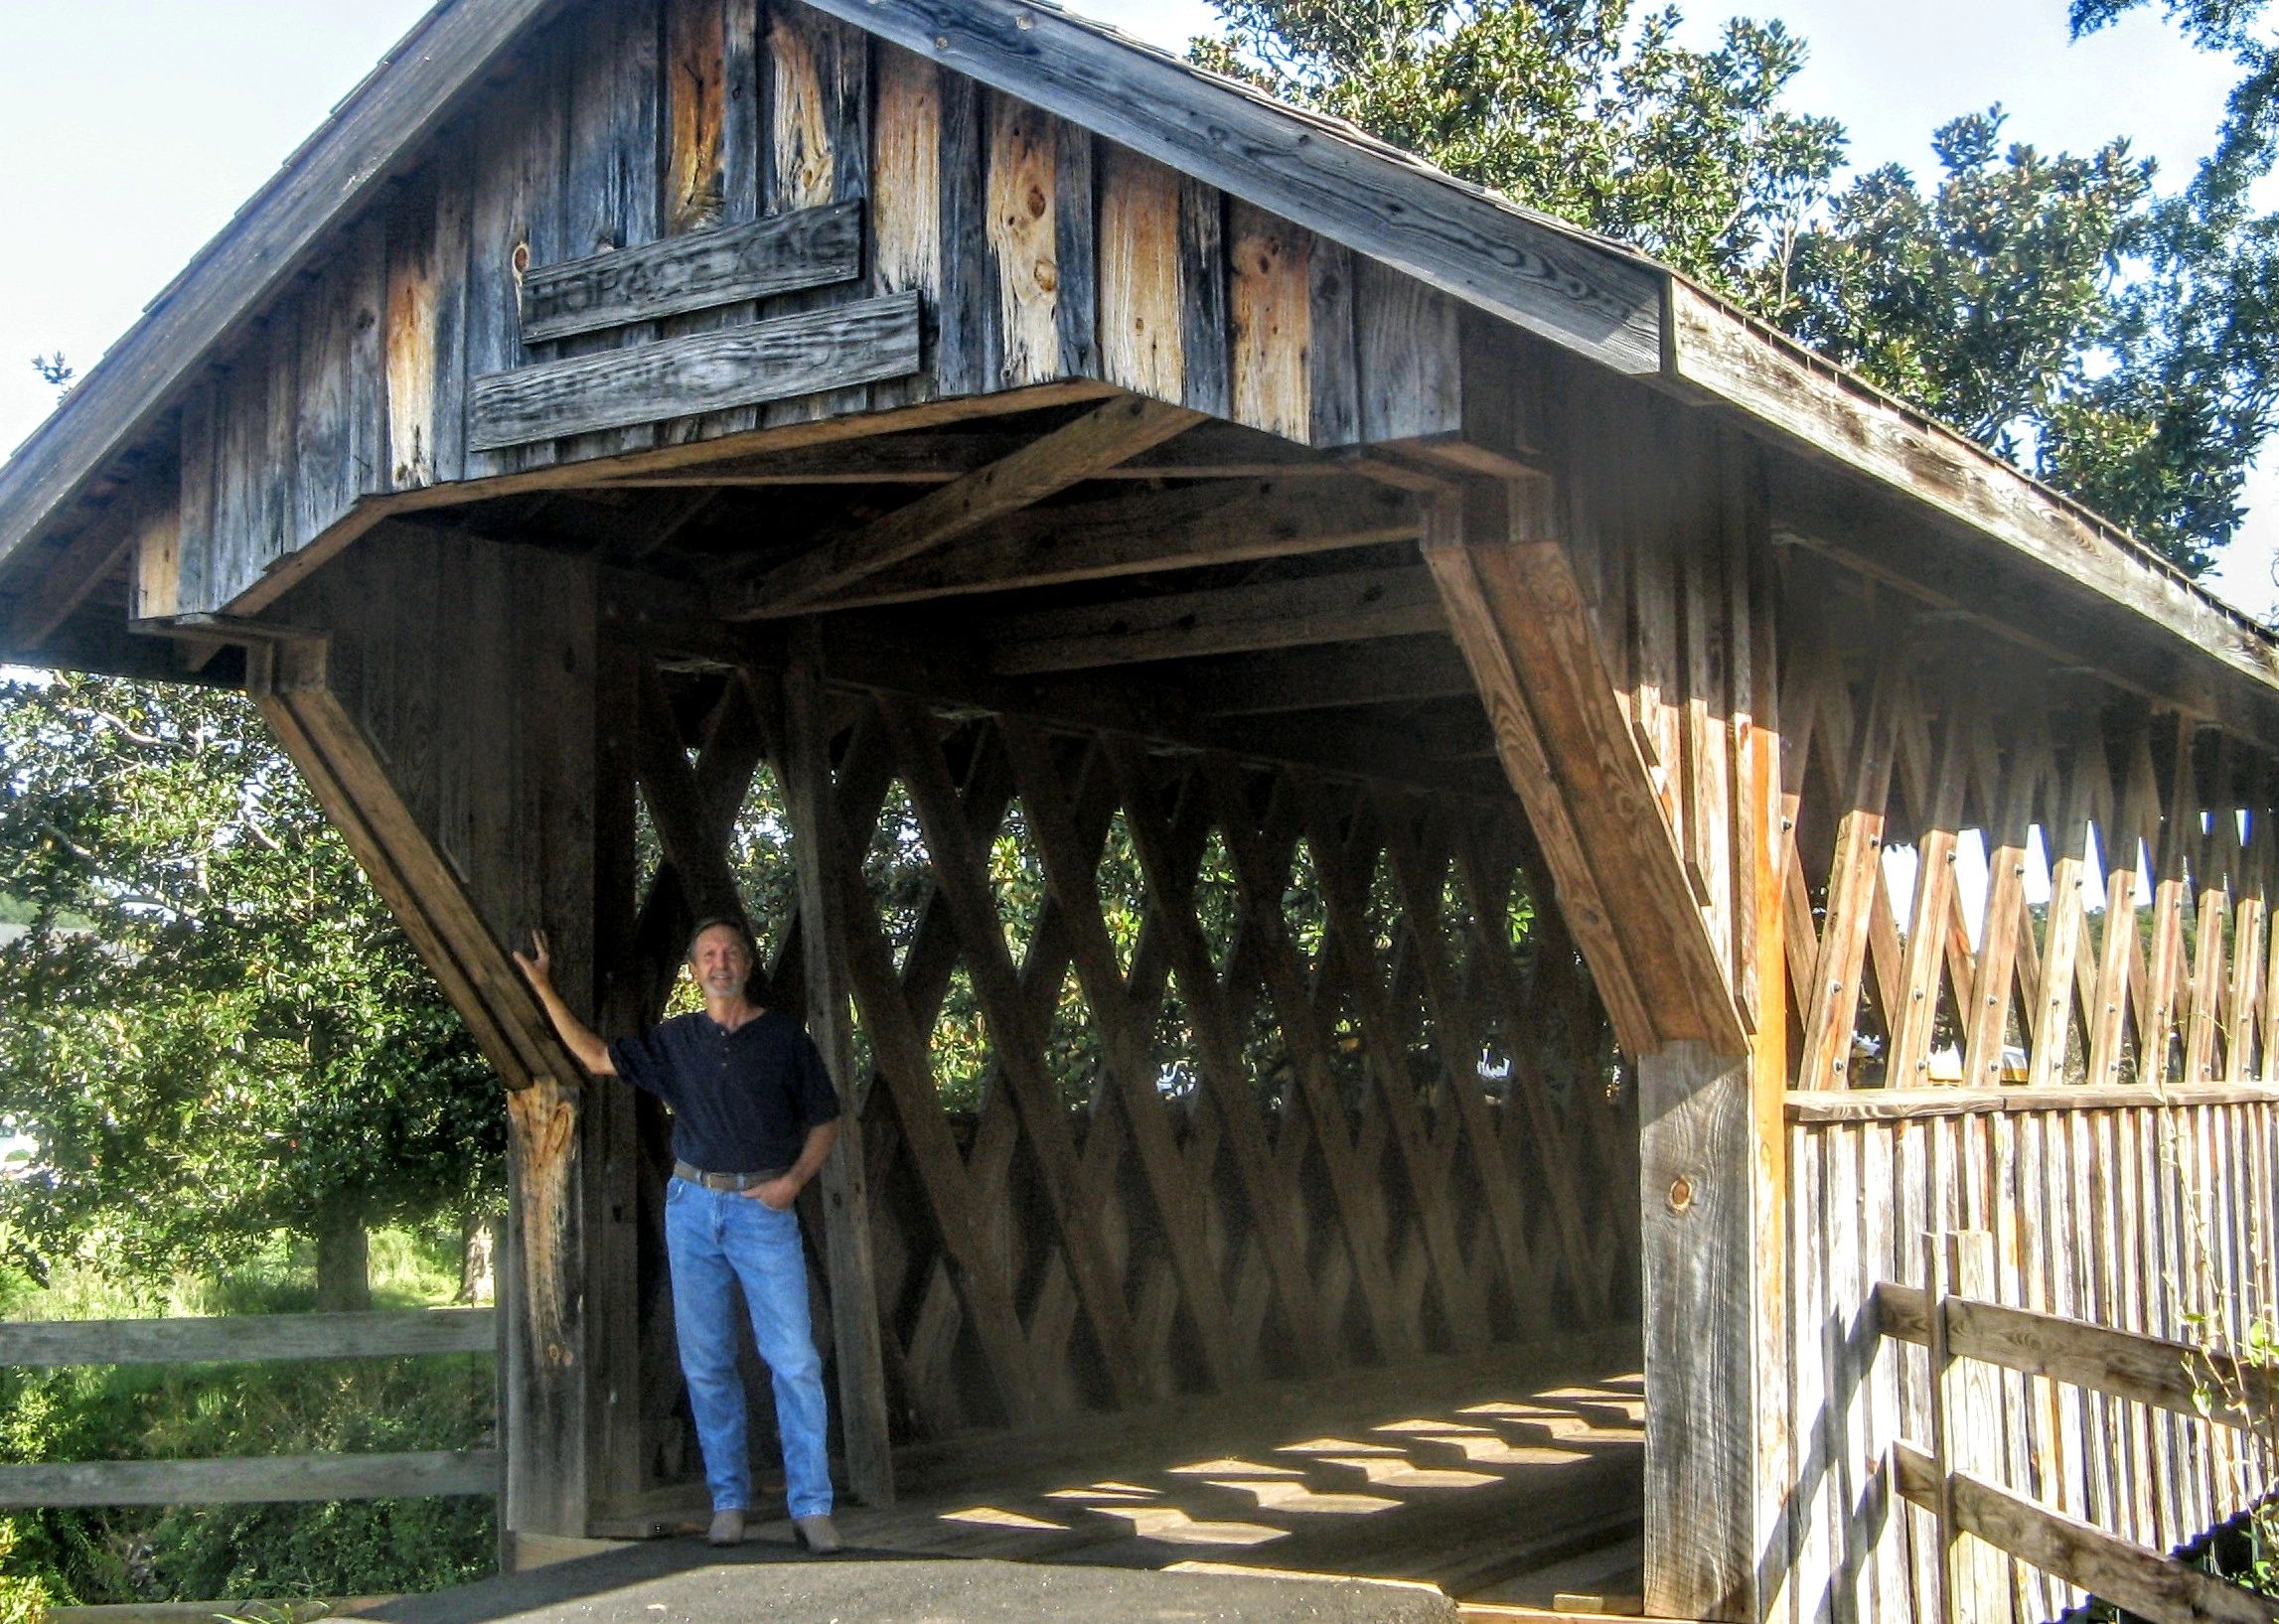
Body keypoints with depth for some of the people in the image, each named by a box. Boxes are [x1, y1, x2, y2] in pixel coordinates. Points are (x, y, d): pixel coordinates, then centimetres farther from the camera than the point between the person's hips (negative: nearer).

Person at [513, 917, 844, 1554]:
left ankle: (811, 1506, -4)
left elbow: (823, 1121, 8)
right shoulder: (674, 1041, 11)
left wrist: (794, 1179, -8)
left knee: (795, 1359, -8)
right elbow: (598, 1056, 16)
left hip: (764, 1207, -3)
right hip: (692, 1206, 3)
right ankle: (728, 1499, 14)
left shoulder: (784, 1036, 4)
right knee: (705, 1361, 4)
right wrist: (542, 986, 12)